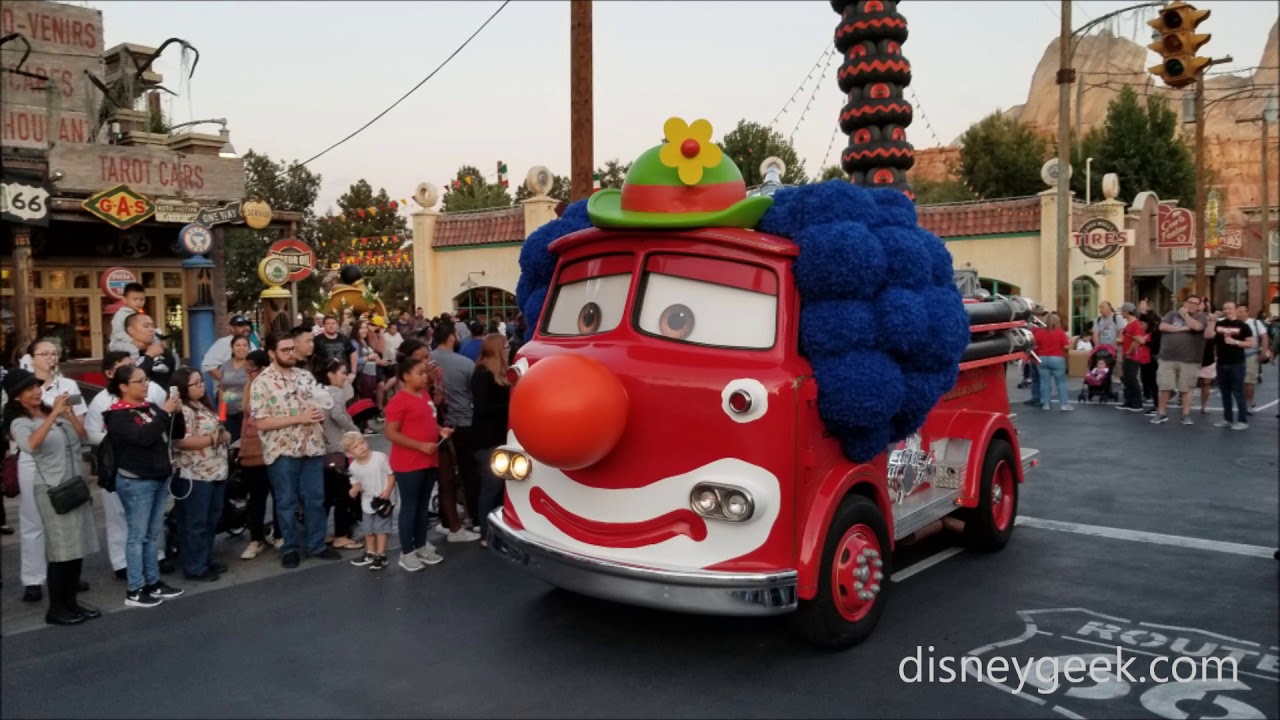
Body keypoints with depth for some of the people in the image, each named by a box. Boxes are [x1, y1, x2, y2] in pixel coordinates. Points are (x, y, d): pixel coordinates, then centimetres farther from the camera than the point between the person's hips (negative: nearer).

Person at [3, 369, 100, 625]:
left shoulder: (55, 412, 9)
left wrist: (69, 412, -4)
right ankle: (56, 609, 6)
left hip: (76, 484, 6)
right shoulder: (20, 423, -8)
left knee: (78, 547, 9)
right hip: (52, 489, -6)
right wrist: (53, 415, -30)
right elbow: (31, 444, -29)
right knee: (61, 549, -3)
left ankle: (71, 601, 19)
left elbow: (81, 435, 8)